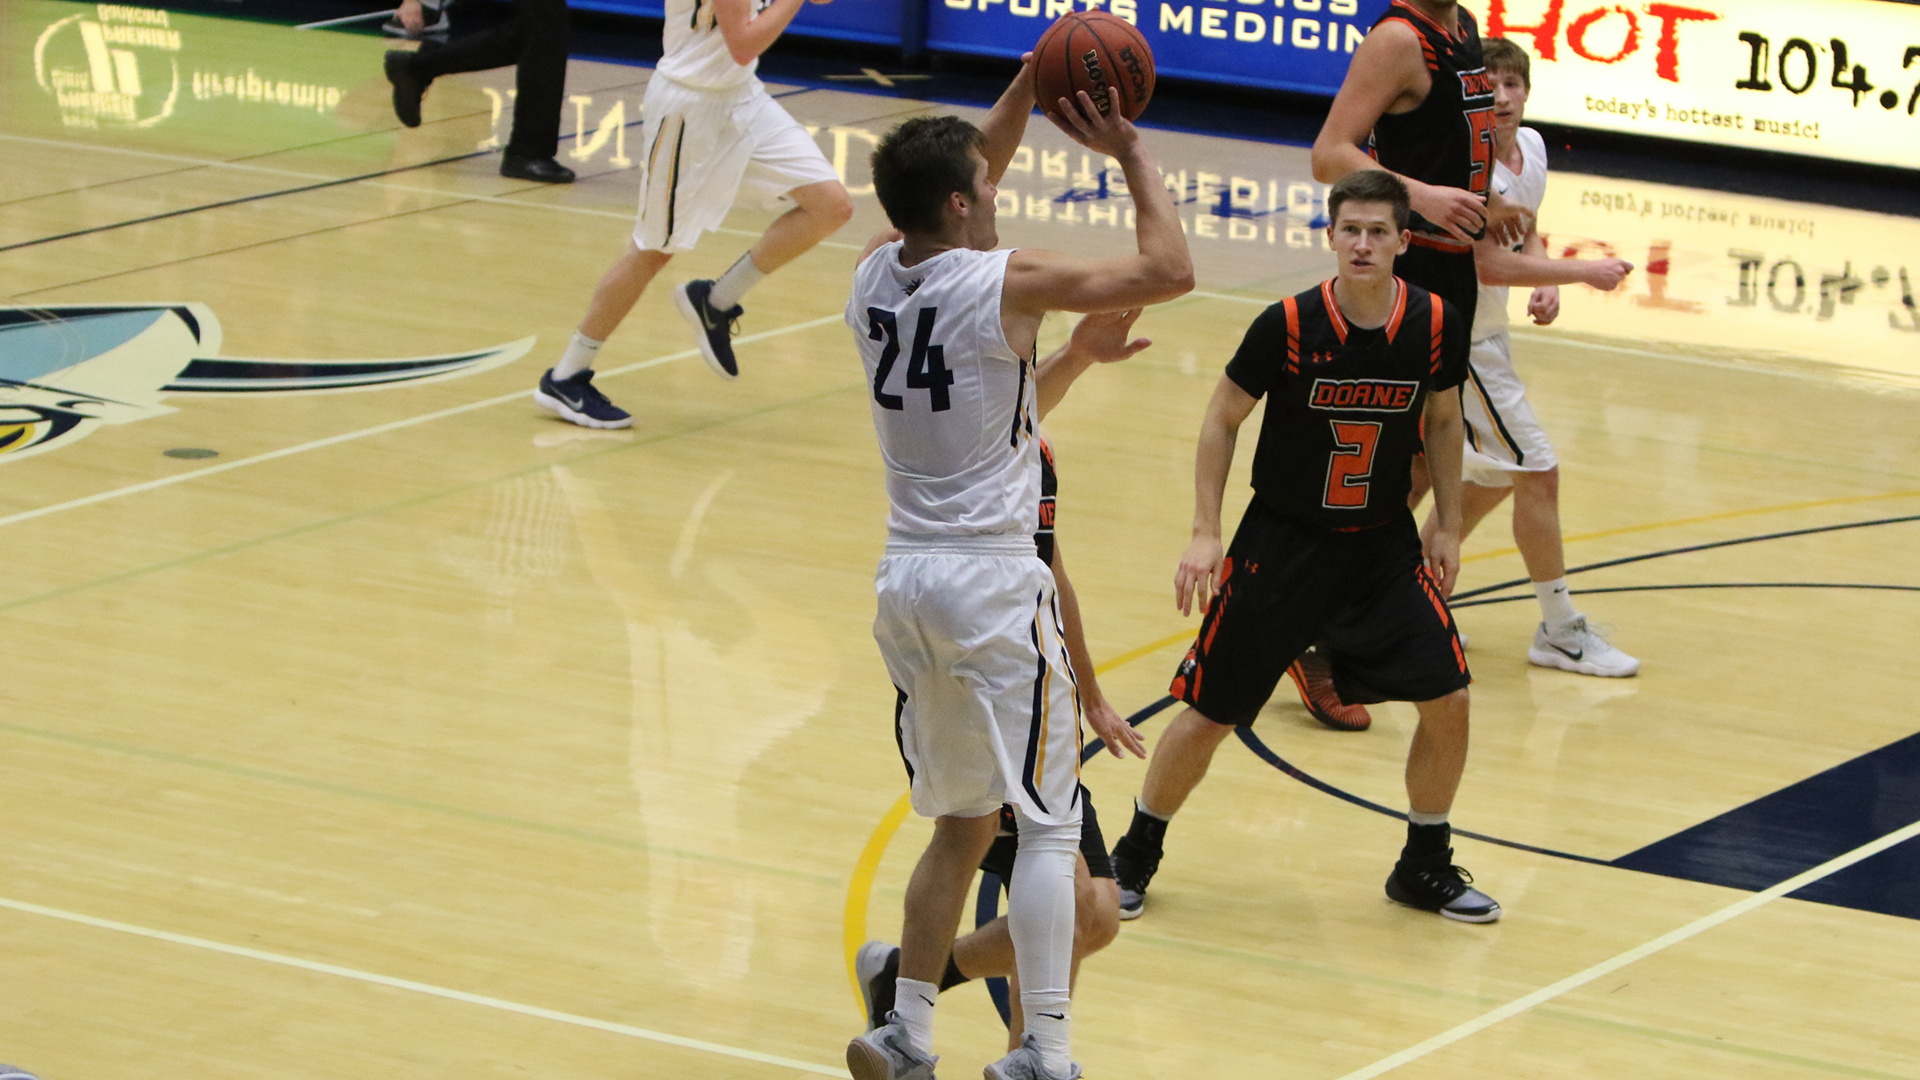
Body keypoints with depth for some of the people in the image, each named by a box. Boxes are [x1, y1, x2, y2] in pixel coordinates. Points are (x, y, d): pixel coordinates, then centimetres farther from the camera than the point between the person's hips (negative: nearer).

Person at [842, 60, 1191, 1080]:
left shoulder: (873, 276, 4)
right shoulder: (1005, 284, -15)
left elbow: (952, 188, 24)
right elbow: (1169, 270, -12)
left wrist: (1026, 91, 16)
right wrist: (1130, 153, -2)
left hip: (906, 576, 7)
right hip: (993, 581, -7)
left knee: (961, 824, 19)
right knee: (1045, 825, 0)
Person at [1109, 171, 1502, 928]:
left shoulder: (1437, 326, -11)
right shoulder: (1287, 326, -19)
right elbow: (1222, 420, -7)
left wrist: (1448, 528, 6)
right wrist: (1205, 535, -11)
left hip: (1383, 546, 3)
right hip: (1282, 544, -2)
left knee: (1447, 700, -6)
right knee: (1210, 715, 2)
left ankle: (1425, 867, 16)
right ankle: (1136, 854, 24)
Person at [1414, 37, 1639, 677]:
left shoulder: (1531, 146, 3)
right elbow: (1490, 266, -30)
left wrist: (1548, 283, -2)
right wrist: (1584, 272, -23)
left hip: (1487, 332, 9)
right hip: (1460, 334, -9)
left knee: (1495, 476, 19)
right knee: (1538, 472, -6)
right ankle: (1560, 632, 3)